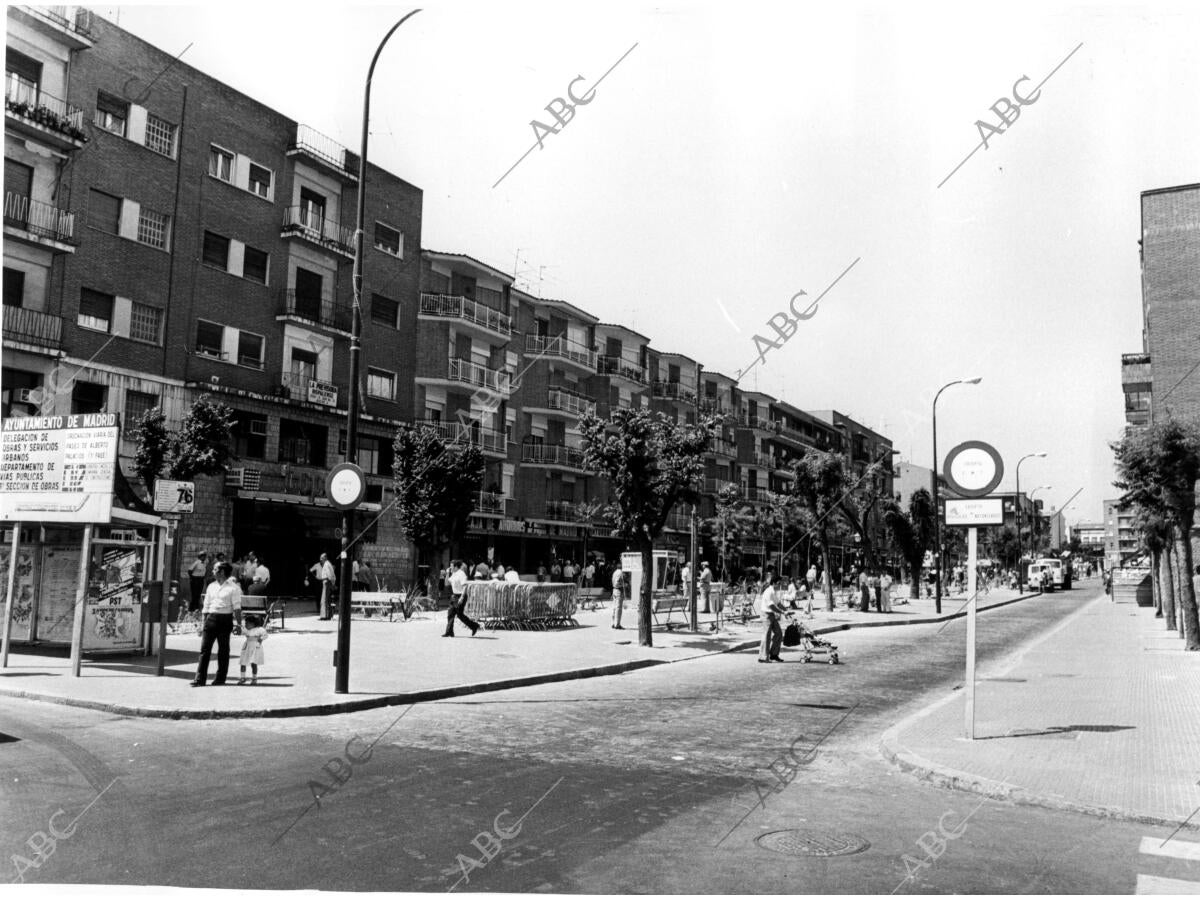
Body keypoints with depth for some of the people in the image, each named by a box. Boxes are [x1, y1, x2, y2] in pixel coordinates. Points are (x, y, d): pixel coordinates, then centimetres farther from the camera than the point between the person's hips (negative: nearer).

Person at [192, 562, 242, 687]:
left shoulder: (233, 588, -3)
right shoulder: (211, 586, 14)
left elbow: (237, 607, -8)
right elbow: (206, 606, 17)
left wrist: (239, 623, -15)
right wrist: (204, 622, 12)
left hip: (225, 619, -4)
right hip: (211, 618, 5)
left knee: (223, 649, 4)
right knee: (205, 648, -2)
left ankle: (220, 678, 13)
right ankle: (200, 679, -3)